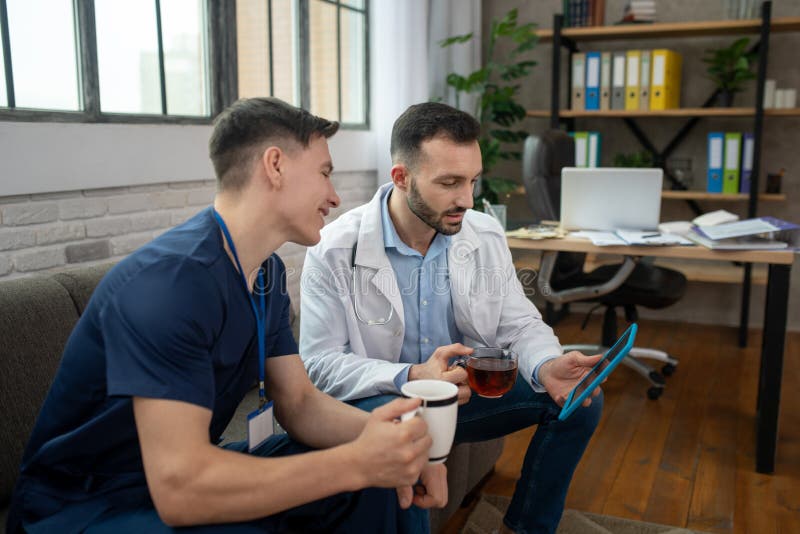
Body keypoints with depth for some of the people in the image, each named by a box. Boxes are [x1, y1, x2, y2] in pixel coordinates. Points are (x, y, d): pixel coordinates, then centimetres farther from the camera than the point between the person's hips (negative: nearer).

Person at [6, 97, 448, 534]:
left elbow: (299, 403, 2)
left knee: (375, 484, -1)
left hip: (187, 470, 8)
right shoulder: (171, 279, -28)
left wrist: (387, 443, -15)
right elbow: (178, 487, -32)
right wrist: (358, 462, -30)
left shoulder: (269, 272, 1)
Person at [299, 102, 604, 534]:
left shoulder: (485, 235, -3)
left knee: (579, 398, -7)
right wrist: (410, 378, -34)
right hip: (378, 400, -5)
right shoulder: (335, 251, -17)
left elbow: (521, 324, 1)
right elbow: (320, 363, -19)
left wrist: (547, 367, -23)